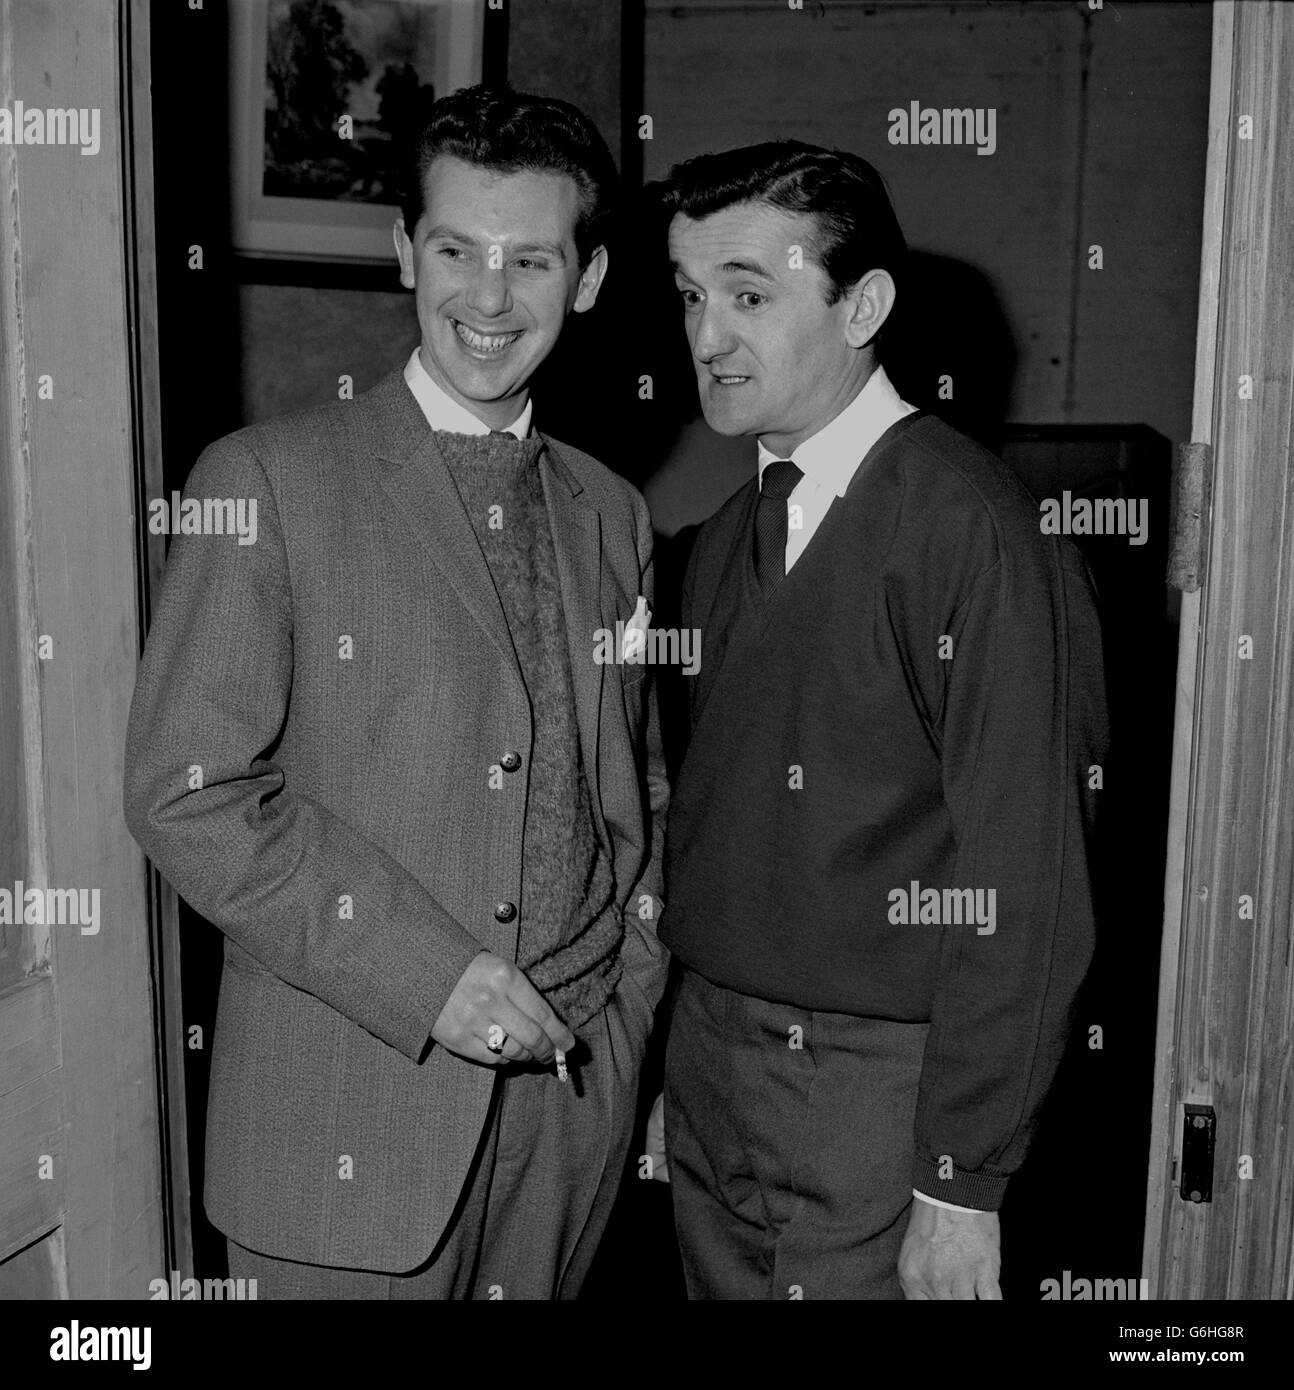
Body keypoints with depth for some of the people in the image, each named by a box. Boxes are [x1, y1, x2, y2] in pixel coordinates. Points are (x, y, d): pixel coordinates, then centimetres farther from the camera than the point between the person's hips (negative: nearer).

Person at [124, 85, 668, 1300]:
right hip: (349, 1104, -4)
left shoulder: (611, 514, 8)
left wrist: (632, 972, 2)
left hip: (576, 1084, 4)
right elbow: (185, 790, -12)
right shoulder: (266, 481, -7)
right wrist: (425, 976, -15)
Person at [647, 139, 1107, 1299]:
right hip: (709, 1061, 6)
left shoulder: (971, 526, -16)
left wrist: (966, 1184, -14)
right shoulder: (728, 539, 7)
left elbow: (1022, 886, -17)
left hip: (875, 1091, -6)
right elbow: (708, 822, 9)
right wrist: (679, 1070, 9)